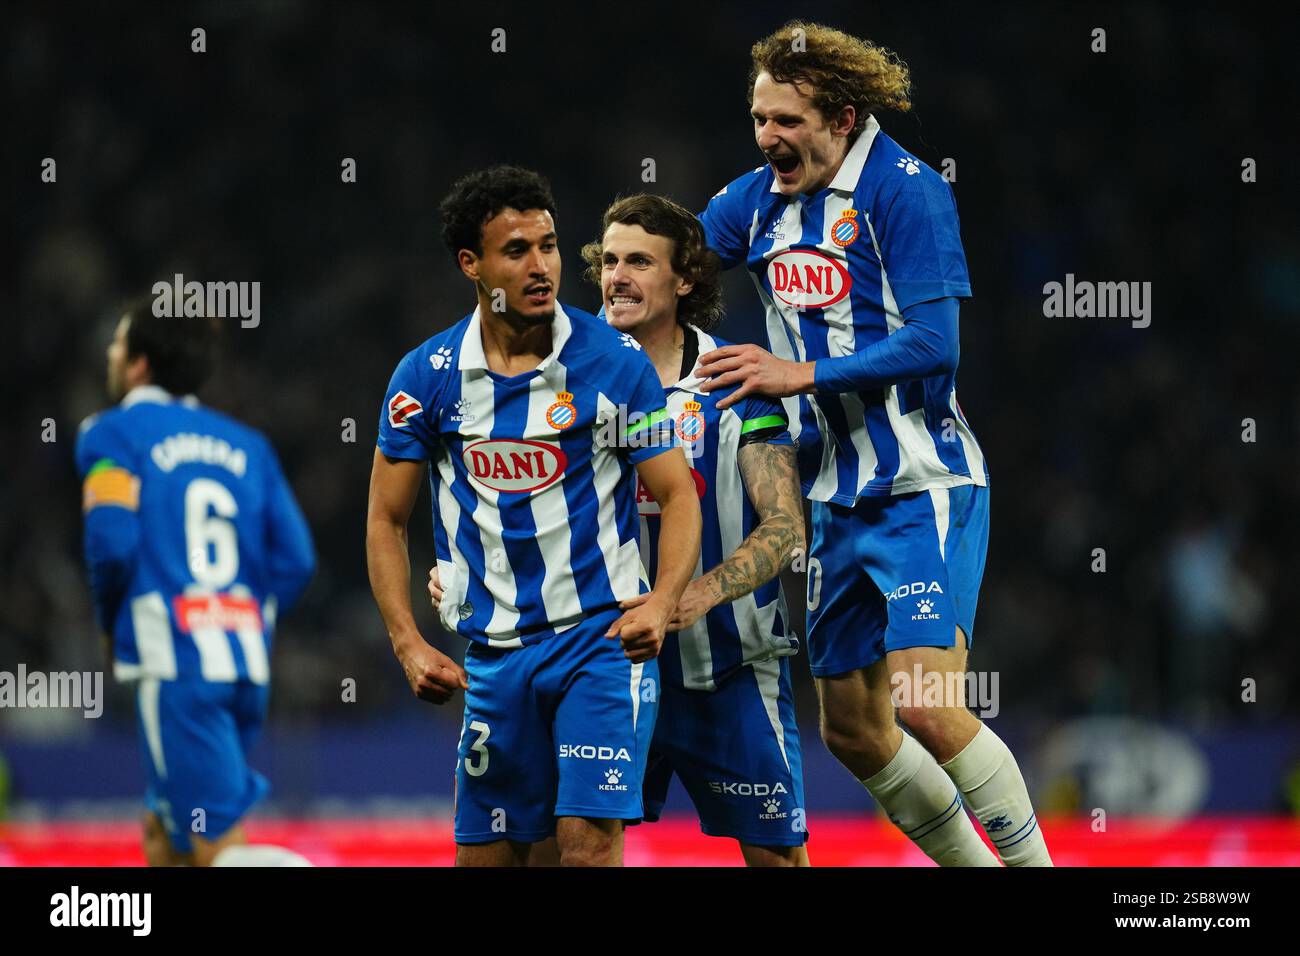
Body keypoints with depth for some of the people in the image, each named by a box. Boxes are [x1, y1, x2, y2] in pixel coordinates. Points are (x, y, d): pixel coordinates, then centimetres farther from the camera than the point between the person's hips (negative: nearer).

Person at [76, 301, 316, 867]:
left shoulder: (113, 434, 1)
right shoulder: (246, 445, 16)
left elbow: (113, 544, -12)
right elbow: (295, 560, 8)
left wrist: (111, 625, 6)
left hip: (175, 667, -6)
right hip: (247, 667, 6)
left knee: (221, 852, -10)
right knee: (163, 834, 20)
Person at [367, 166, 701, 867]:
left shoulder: (614, 360, -5)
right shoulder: (426, 377, 0)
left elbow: (680, 495, -2)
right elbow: (386, 521, 7)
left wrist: (661, 602, -20)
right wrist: (408, 645, -4)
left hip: (604, 636, -3)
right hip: (495, 652, 3)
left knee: (589, 841, -16)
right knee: (484, 854, 7)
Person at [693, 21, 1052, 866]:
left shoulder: (905, 191, -13)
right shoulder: (759, 199, 7)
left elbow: (932, 344, -18)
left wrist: (802, 374, -20)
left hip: (924, 489, -8)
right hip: (836, 500, 8)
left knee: (925, 705, -19)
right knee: (852, 729, 11)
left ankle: (1034, 863, -6)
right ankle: (971, 862, 26)